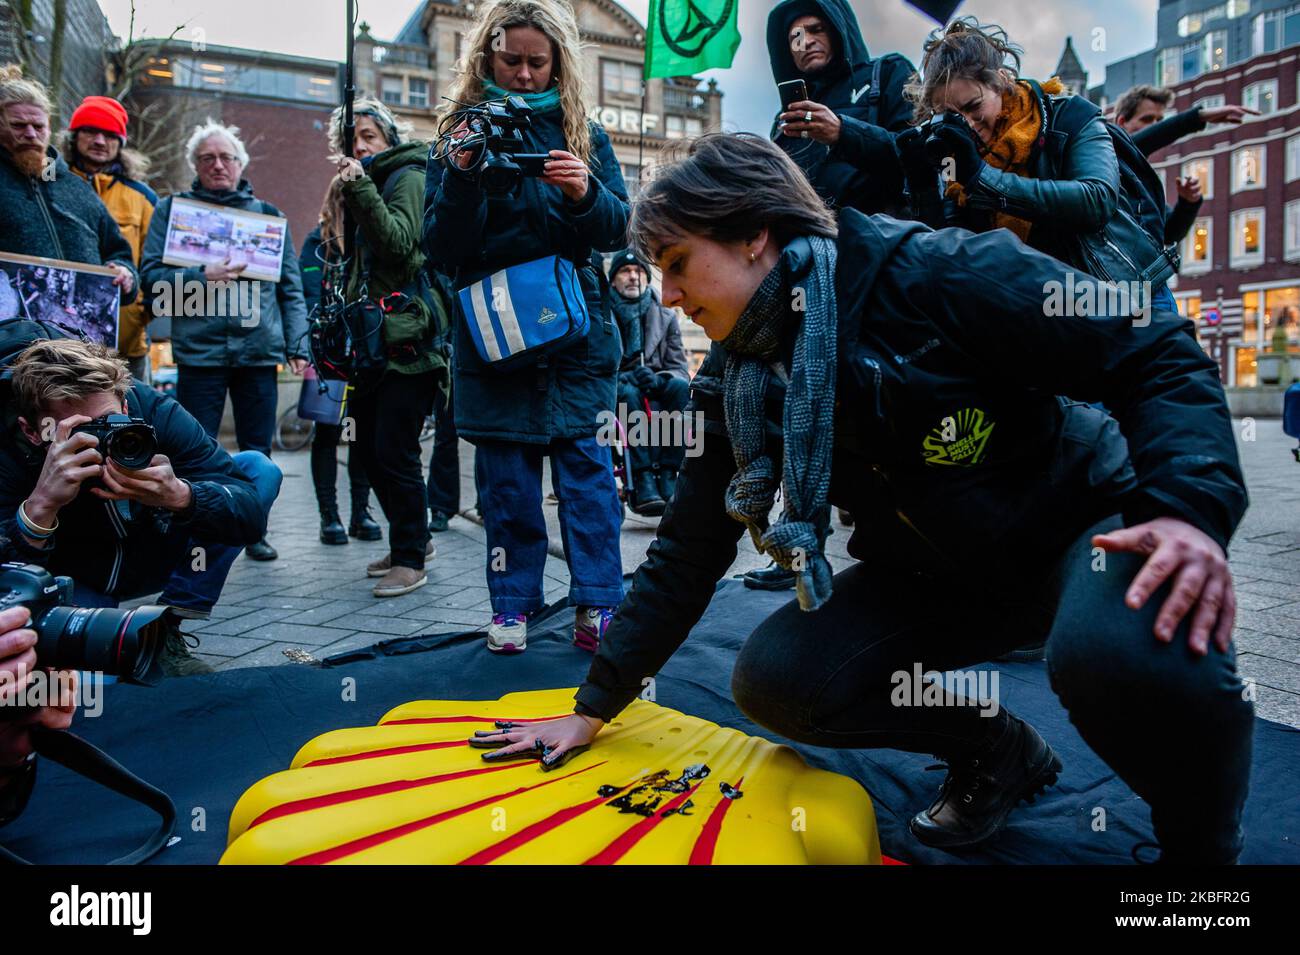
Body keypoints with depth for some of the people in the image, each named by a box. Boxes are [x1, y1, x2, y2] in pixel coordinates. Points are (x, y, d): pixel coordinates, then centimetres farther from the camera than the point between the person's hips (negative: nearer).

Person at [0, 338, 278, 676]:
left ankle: (167, 635, -14)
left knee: (259, 468, -16)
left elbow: (251, 515, -30)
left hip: (153, 561, 3)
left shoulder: (153, 411, -25)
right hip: (72, 581, -3)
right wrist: (41, 504, -52)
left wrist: (178, 495, -49)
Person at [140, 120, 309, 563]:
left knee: (257, 451, 7)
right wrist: (203, 276, -15)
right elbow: (152, 275, 2)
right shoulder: (173, 209, 9)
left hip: (260, 350, 2)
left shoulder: (267, 214, 14)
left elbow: (291, 288, 11)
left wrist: (298, 345, 2)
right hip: (199, 350, -1)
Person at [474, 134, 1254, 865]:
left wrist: (1186, 512, -35)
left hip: (1080, 519, -5)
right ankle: (995, 752, 9)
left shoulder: (939, 275, -22)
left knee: (1122, 647, -39)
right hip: (939, 572, 5)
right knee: (775, 678, -15)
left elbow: (1161, 358, -17)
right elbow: (686, 555, 0)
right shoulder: (738, 385, -5)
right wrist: (595, 709, 1)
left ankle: (1205, 841, -4)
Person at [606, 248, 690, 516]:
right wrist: (625, 377, -24)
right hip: (614, 394, -2)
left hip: (655, 389, 2)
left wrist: (657, 378, -19)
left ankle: (667, 475, -34)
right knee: (629, 393, -36)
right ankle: (643, 480, -41)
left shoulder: (666, 317, 11)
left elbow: (680, 367, 4)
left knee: (680, 388, -30)